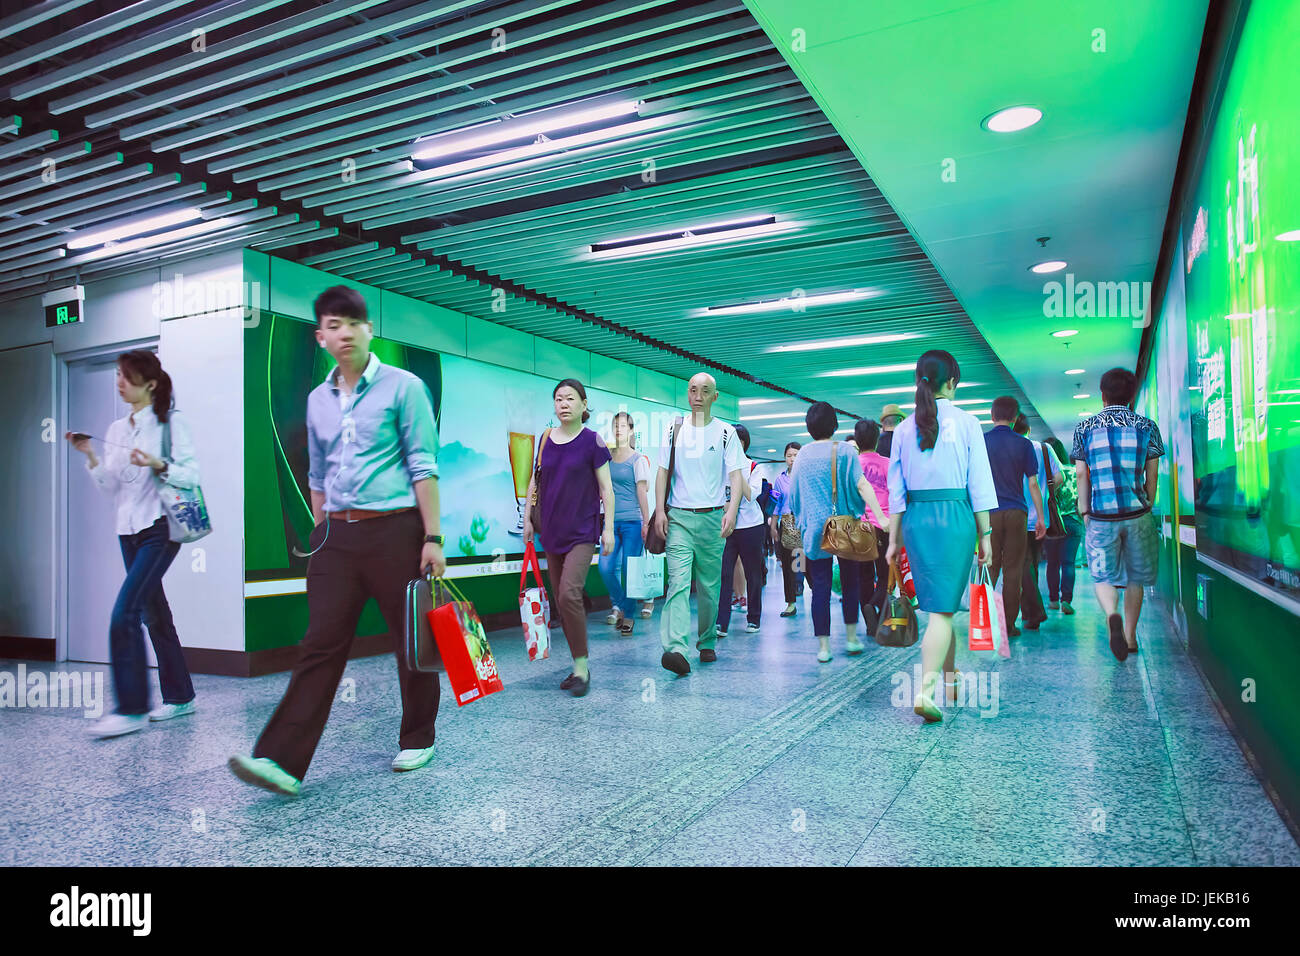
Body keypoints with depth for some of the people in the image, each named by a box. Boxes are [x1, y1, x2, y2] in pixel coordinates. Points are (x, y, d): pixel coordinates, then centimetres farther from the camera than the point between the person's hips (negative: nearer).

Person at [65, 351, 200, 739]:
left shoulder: (171, 422, -3)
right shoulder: (116, 429, 14)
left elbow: (192, 474, -7)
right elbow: (111, 486, 12)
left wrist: (159, 465, -24)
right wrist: (90, 456, -2)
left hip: (160, 528, -7)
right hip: (128, 530, 7)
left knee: (124, 612, -16)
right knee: (154, 613, 10)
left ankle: (131, 709, -10)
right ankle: (179, 697, 20)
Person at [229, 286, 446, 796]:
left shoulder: (403, 387, -2)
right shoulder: (317, 399, 14)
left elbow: (423, 466, -6)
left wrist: (433, 537, -11)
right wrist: (321, 533, 18)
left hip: (394, 529, -4)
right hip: (335, 535, 4)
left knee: (411, 641, 6)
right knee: (320, 645, -1)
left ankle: (417, 740, 23)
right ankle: (282, 761, -3)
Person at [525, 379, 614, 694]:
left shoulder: (592, 441, -4)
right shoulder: (545, 439, 8)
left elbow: (606, 488, -3)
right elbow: (535, 482, 17)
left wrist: (608, 528, -8)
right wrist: (527, 518, 15)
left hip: (582, 531, -5)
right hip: (552, 532, 5)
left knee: (569, 594, -18)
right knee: (560, 601, 7)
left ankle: (582, 667, -5)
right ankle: (578, 667, 18)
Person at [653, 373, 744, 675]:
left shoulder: (726, 433, 5)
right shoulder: (674, 431, 9)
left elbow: (736, 475, 0)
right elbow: (663, 472, 9)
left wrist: (731, 510, -16)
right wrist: (659, 510, -3)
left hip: (712, 517, 0)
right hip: (678, 516, 0)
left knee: (710, 586, 8)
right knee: (678, 582, -13)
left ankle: (707, 643, 24)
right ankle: (676, 649, -23)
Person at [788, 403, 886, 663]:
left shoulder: (803, 454, 4)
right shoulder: (845, 450, -3)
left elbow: (794, 493, 12)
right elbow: (861, 485, -12)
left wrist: (802, 523, 25)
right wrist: (880, 517, -14)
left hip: (814, 528, 1)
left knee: (820, 586, 2)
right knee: (850, 582, 13)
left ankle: (823, 646, 1)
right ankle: (851, 638, 18)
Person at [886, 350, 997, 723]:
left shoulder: (905, 427, 7)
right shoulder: (966, 422, -1)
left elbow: (896, 489, 6)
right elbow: (978, 483, -3)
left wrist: (894, 539, 10)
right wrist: (985, 534, 3)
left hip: (915, 519, 4)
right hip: (955, 516, -4)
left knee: (941, 603, 18)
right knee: (943, 607, -4)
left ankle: (950, 680, 29)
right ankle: (926, 688, -15)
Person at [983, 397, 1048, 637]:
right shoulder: (1023, 444, 3)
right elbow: (1032, 484, 3)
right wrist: (1041, 517, 9)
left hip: (988, 514, 0)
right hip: (1016, 513, 0)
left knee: (989, 568, 5)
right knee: (1013, 570, 4)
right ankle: (1009, 624, 6)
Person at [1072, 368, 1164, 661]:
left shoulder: (1084, 428, 3)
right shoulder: (1147, 427, 5)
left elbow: (1081, 475, 1)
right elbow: (1151, 475, 6)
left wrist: (1084, 512, 7)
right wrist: (1147, 507, 15)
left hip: (1101, 515, -1)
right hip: (1137, 513, 1)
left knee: (1102, 577, 7)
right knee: (1135, 577, 14)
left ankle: (1112, 615, -21)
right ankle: (1130, 636, 20)